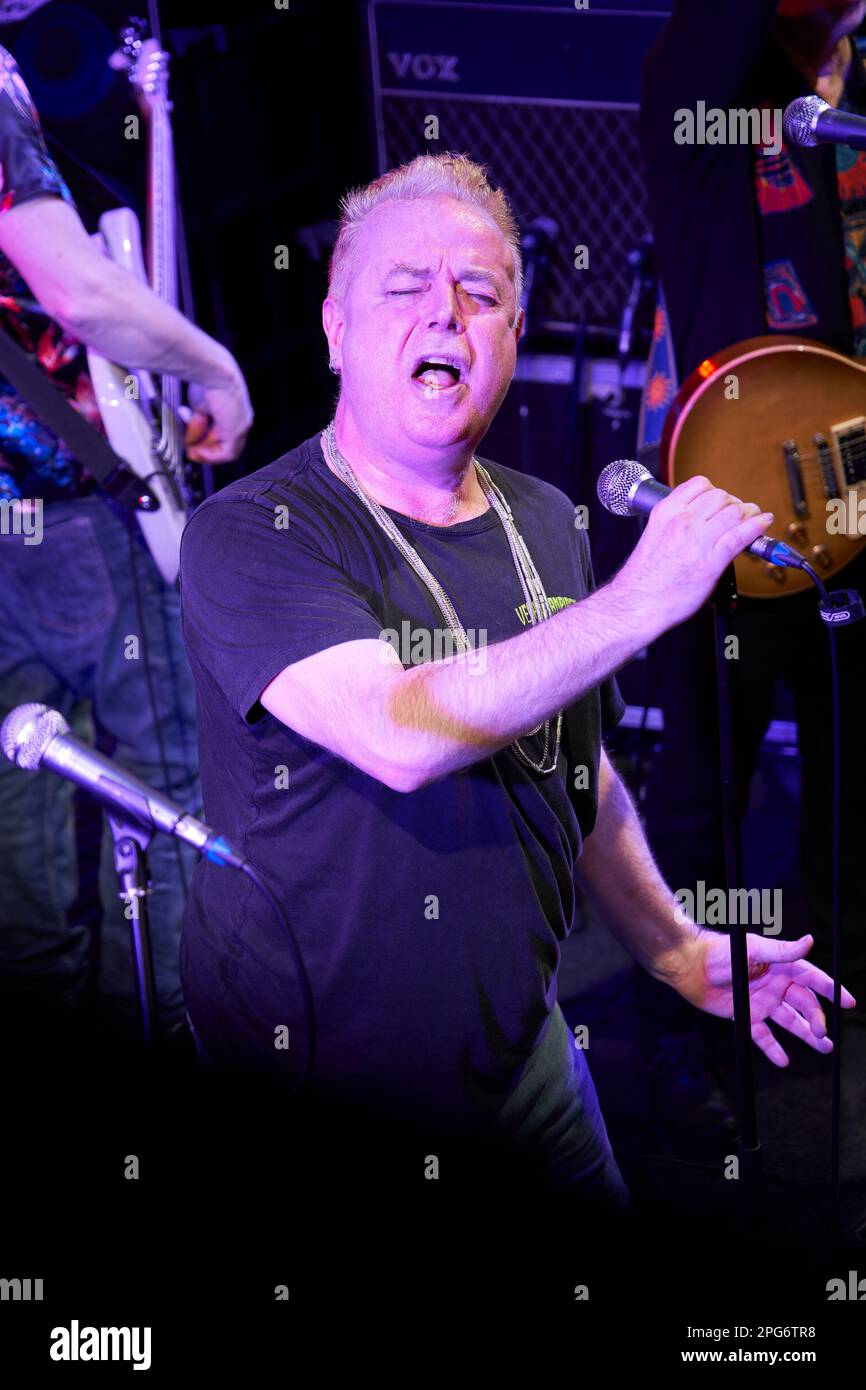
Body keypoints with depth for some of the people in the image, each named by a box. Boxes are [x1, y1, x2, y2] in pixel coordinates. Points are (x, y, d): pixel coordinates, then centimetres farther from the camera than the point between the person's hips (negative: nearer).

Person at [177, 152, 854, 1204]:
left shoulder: (544, 525, 5)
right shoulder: (250, 535, -17)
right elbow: (400, 736, -33)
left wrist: (675, 949, 13)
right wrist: (642, 600, -31)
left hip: (519, 1055, 6)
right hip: (312, 1084, -6)